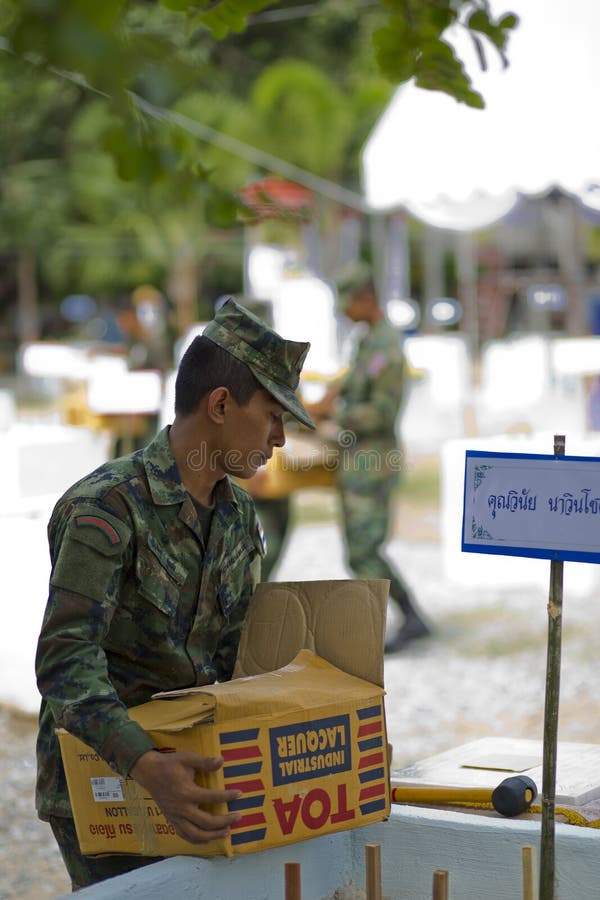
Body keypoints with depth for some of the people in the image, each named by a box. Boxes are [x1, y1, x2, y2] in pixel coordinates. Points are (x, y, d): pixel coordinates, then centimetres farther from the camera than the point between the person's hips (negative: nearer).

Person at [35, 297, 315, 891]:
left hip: (187, 769, 7)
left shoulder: (238, 515, 7)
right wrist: (147, 767, -43)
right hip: (99, 781, -7)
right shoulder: (106, 508, -20)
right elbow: (66, 663, -30)